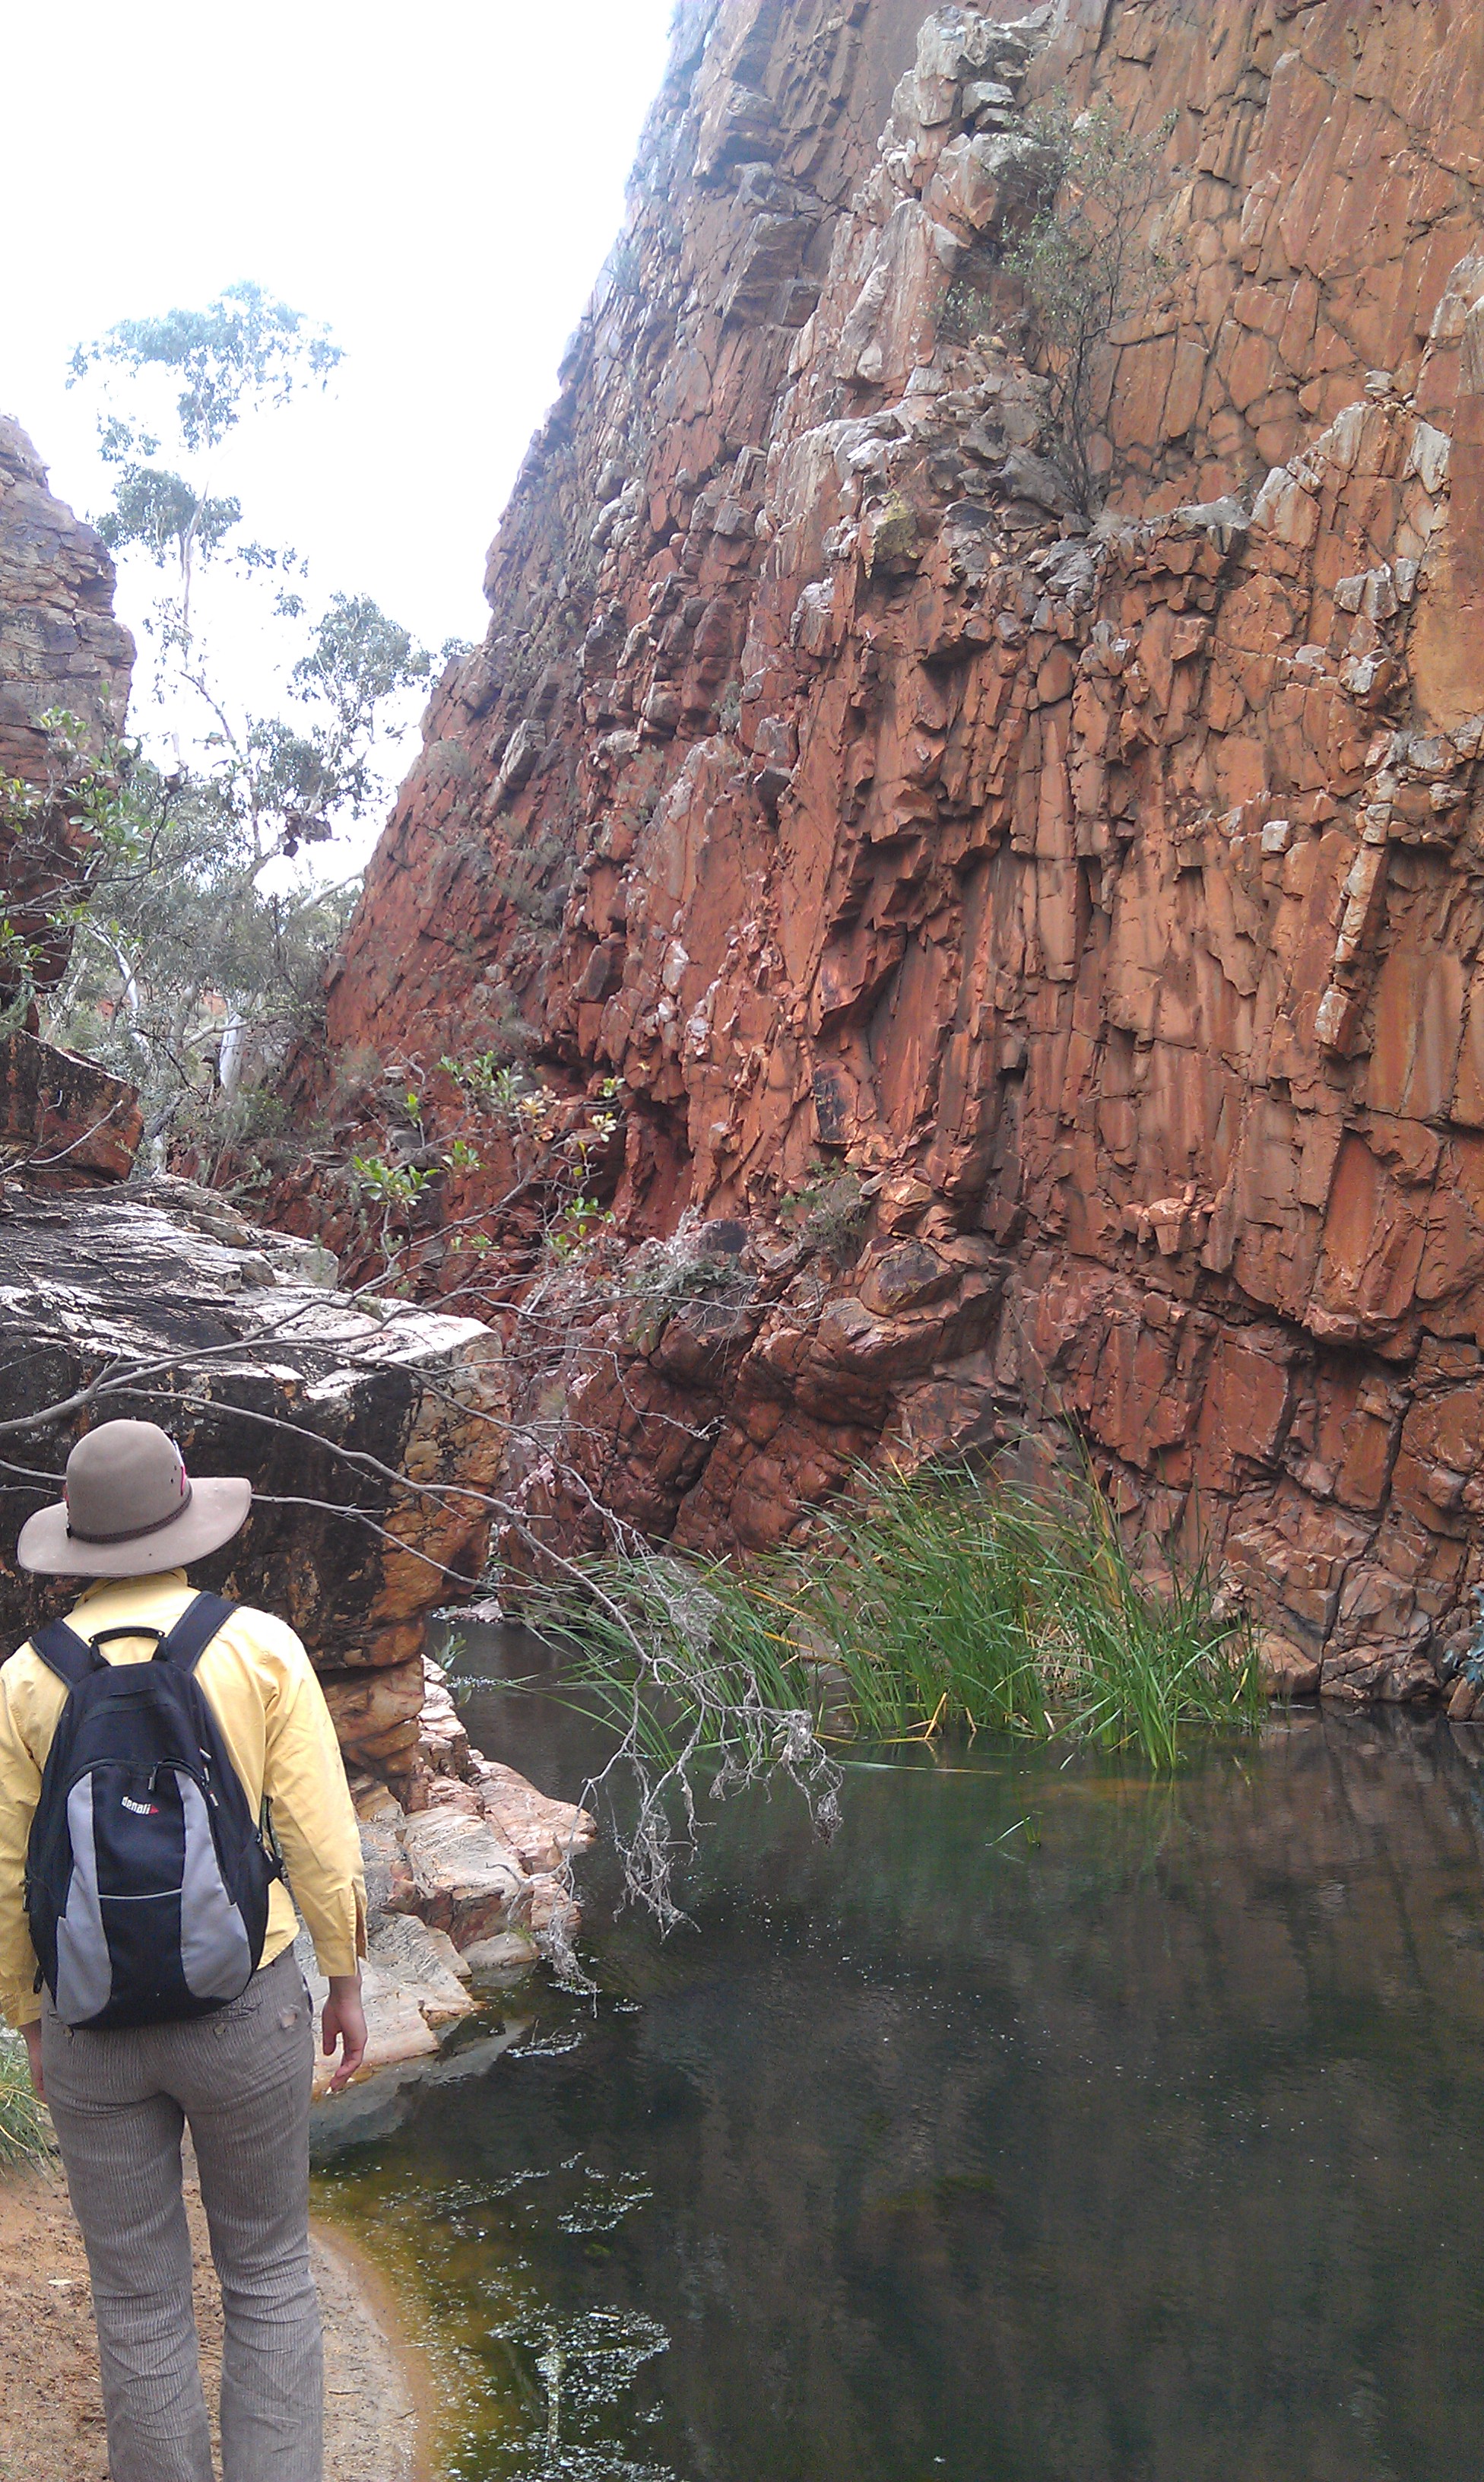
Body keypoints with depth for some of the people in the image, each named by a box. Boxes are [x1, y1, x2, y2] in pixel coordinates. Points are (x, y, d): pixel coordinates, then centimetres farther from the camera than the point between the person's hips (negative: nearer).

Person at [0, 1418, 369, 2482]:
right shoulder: (261, 1646, -12)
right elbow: (322, 1839, -10)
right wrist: (347, 1981, 4)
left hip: (93, 2023, 1)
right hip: (245, 2002, -1)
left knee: (139, 2299, 17)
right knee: (268, 2273, 18)